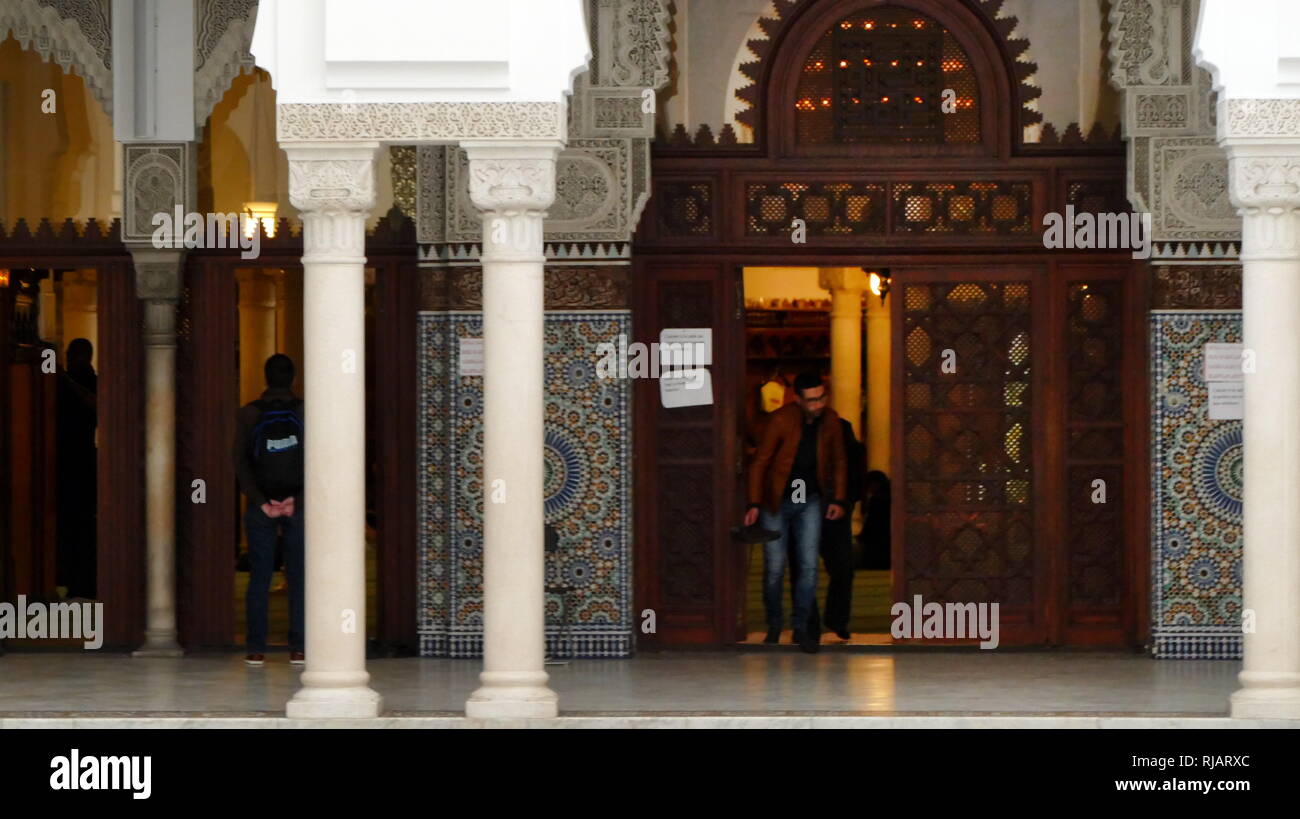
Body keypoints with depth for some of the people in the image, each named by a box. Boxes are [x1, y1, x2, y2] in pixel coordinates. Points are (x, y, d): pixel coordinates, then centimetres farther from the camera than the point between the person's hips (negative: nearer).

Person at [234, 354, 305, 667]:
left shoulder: (250, 415, -2)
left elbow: (241, 462, -5)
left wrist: (261, 502, -7)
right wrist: (296, 500, -8)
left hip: (261, 507, 0)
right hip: (299, 505, 0)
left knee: (259, 577, 4)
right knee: (299, 578, 3)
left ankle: (256, 649, 0)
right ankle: (298, 649, -1)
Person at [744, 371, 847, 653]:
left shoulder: (830, 420, -2)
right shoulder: (781, 420, -15)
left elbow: (838, 461, 11)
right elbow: (760, 462, -10)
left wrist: (838, 499, 4)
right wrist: (754, 504, -14)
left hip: (810, 500, 3)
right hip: (776, 500, -3)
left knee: (808, 565, -7)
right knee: (774, 567, 0)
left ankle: (801, 626, 1)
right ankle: (774, 625, 18)